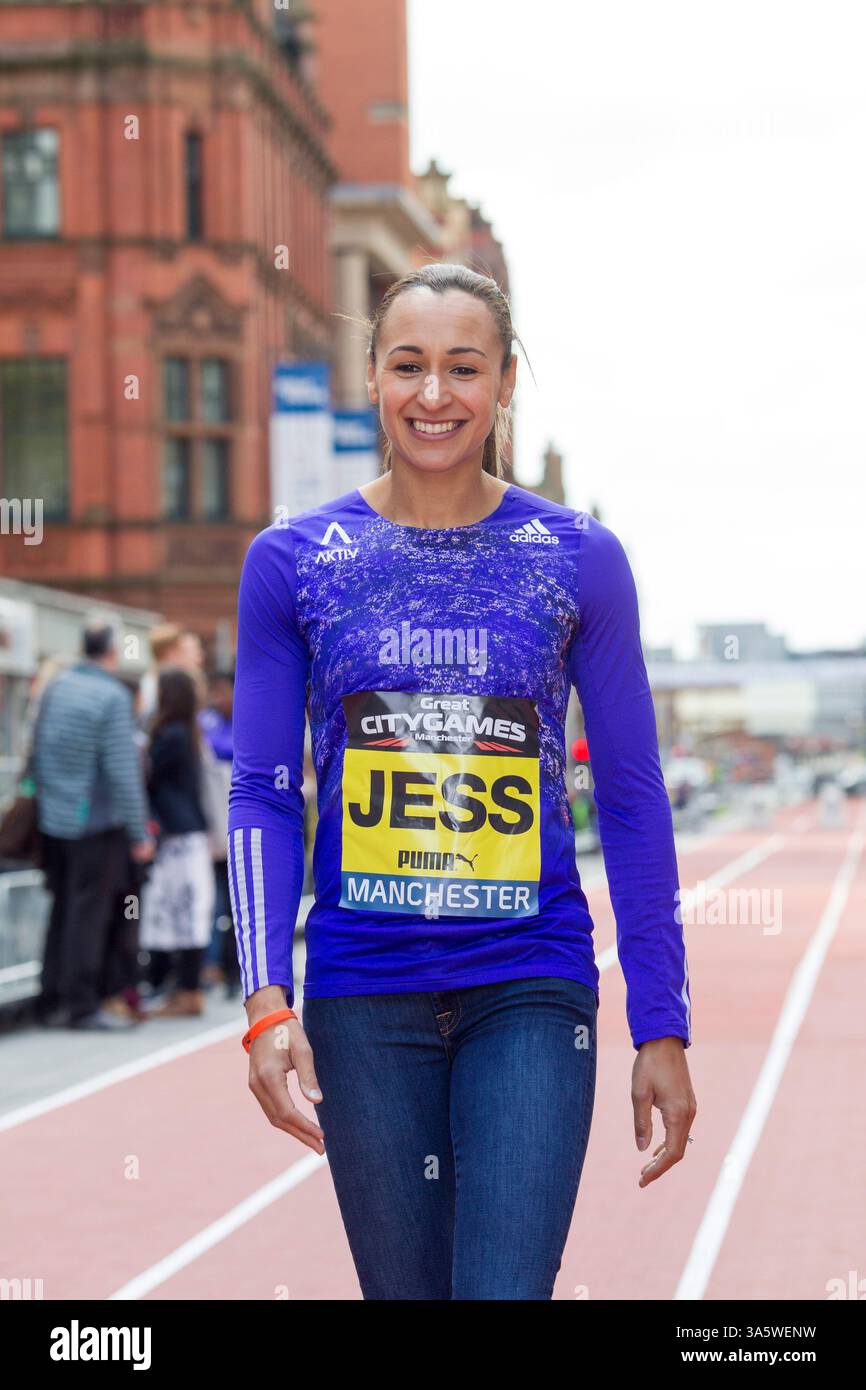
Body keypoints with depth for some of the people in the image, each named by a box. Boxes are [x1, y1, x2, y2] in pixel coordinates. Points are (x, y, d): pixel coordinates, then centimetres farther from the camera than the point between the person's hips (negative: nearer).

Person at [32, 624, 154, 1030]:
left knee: (61, 909, 14)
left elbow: (38, 753, 12)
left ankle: (52, 1000, 17)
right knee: (89, 913, -1)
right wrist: (139, 833, -13)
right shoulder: (113, 696, -15)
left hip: (53, 819, 6)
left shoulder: (55, 688, 5)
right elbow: (123, 770, -17)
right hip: (98, 824, -6)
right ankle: (81, 1003, -1)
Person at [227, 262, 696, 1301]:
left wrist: (662, 1025, 2)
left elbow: (633, 802, 5)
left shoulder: (580, 560, 2)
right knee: (404, 1293, 8)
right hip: (362, 998, 1)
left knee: (506, 1292, -12)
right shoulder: (291, 561, 3)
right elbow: (263, 796, 4)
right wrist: (266, 999, -8)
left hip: (531, 991, -1)